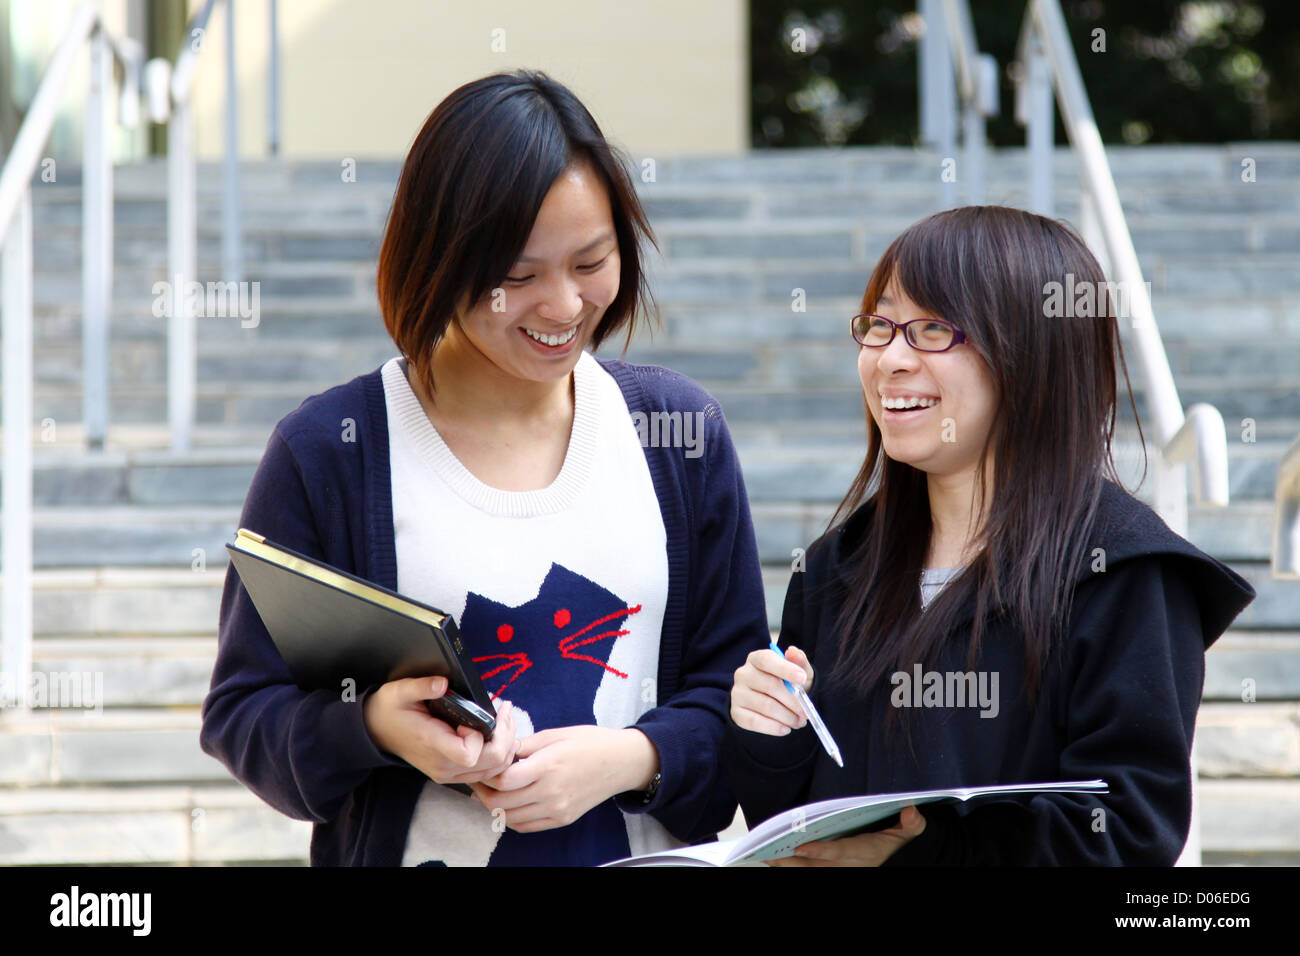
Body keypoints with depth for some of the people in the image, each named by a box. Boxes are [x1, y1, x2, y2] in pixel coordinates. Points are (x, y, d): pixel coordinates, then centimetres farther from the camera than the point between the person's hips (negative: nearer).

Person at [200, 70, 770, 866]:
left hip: (647, 853, 1)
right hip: (418, 853, -1)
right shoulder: (328, 450, 0)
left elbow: (736, 687, 10)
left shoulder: (682, 428, 7)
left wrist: (630, 759, -7)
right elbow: (243, 713, 2)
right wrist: (373, 725, -15)